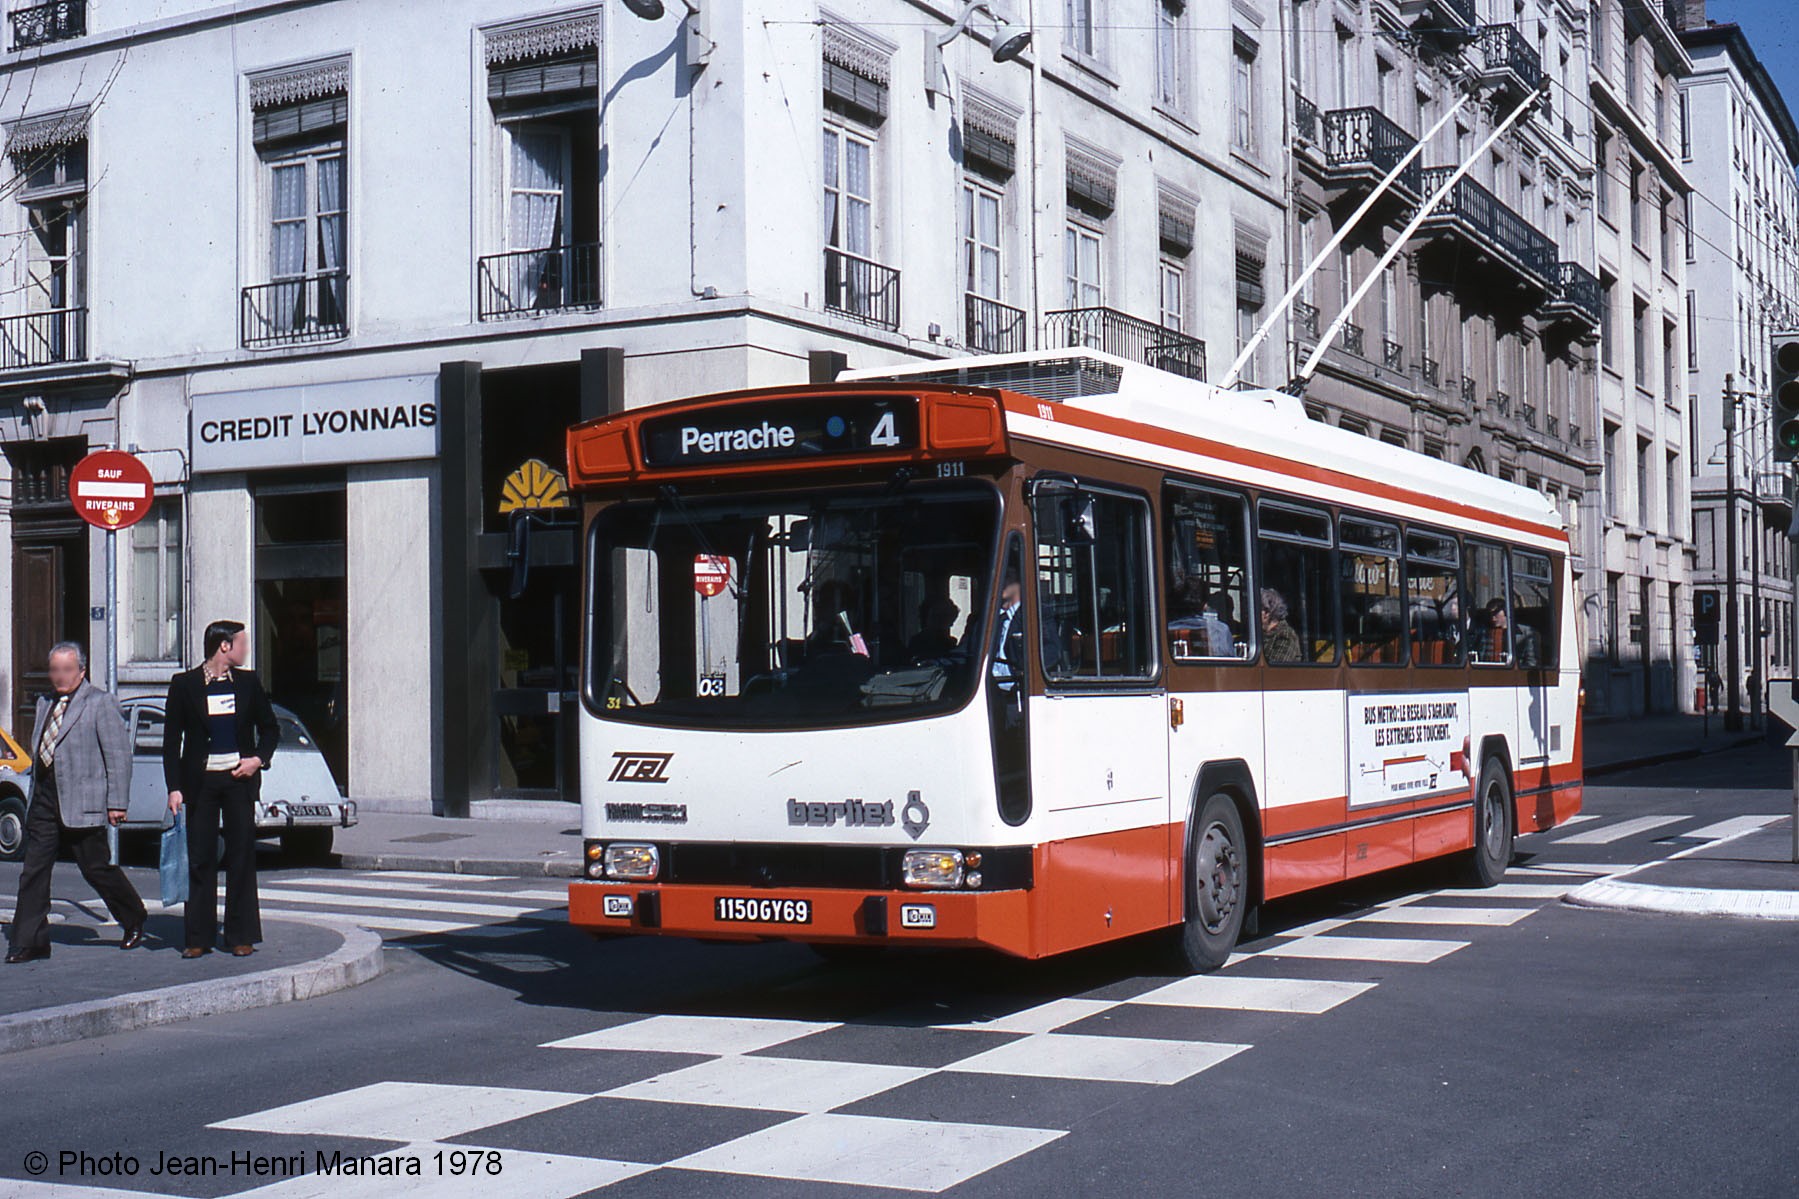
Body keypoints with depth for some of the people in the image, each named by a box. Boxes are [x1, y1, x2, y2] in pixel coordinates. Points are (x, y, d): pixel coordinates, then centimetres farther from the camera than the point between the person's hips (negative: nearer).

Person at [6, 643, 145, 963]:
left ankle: (134, 922, 24)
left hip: (82, 803, -6)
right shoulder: (45, 703, 16)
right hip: (44, 800, 6)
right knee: (33, 871, 1)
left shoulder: (101, 703, -6)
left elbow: (119, 754, -9)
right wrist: (35, 794, 14)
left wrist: (116, 803, -14)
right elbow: (39, 751, 20)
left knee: (97, 870, 3)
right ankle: (29, 941, 6)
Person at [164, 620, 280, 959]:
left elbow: (269, 728, 16)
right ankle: (198, 937, 8)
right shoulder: (184, 684, 1)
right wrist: (174, 787, -6)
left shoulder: (248, 683, 8)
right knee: (200, 859, 1)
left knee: (242, 857, 2)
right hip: (201, 780, -2)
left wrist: (259, 758, -3)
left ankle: (241, 936, 8)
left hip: (239, 778, 2)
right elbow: (172, 739, 2)